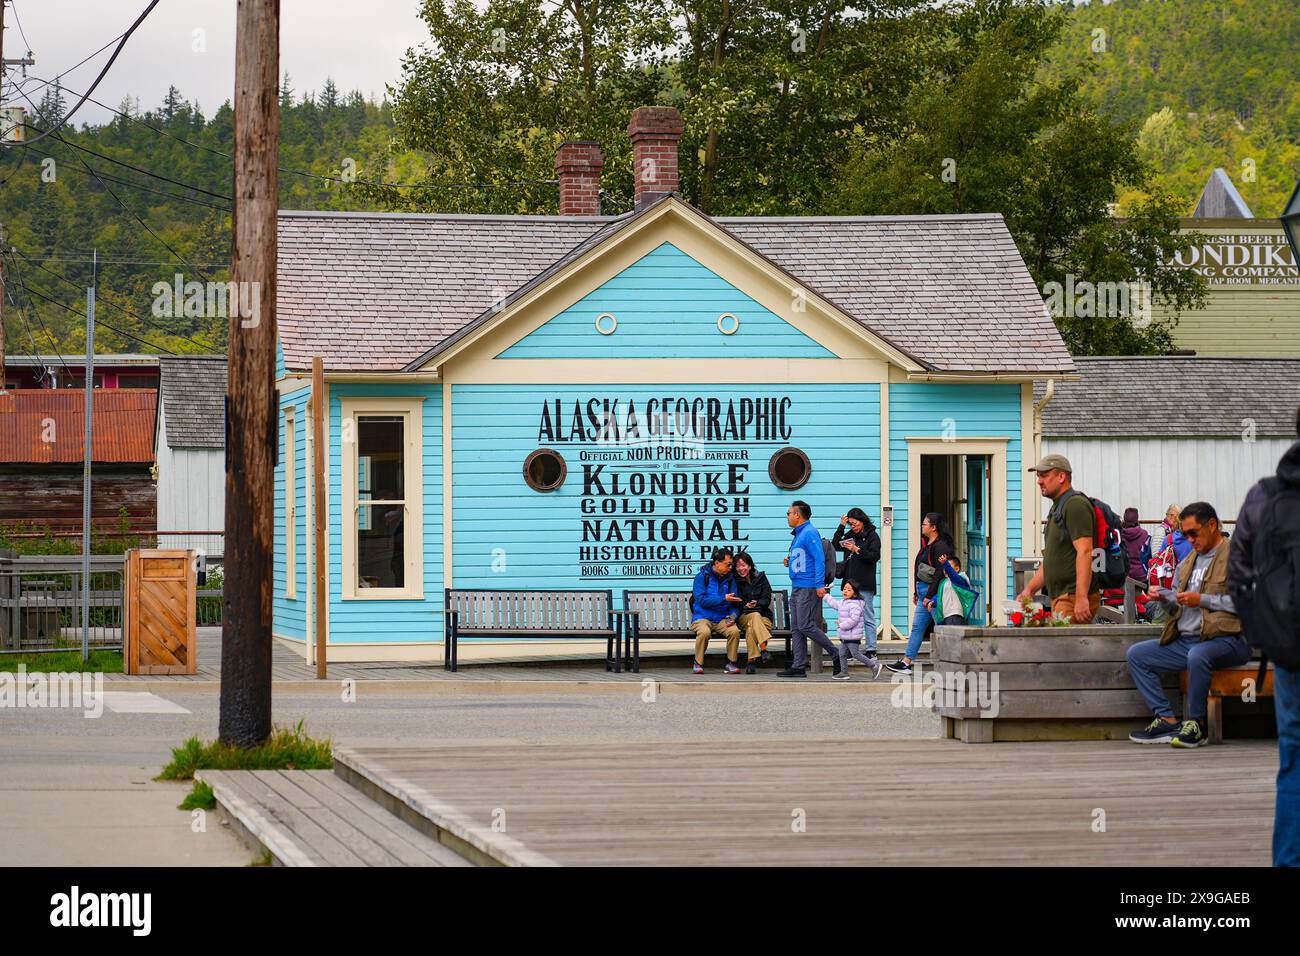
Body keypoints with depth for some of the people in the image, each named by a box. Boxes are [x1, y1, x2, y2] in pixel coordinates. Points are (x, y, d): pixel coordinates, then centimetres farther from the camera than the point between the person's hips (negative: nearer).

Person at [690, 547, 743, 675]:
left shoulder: (730, 578, 9)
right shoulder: (702, 576, -5)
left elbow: (735, 603, 11)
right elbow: (702, 600, -15)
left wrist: (733, 616, -9)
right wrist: (724, 599, -19)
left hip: (722, 619, 4)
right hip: (702, 617, -4)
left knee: (734, 631, -27)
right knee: (704, 632, -36)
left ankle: (730, 663, -10)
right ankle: (698, 664, -15)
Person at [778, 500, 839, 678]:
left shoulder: (810, 533, -12)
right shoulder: (798, 534, 19)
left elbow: (819, 559, -19)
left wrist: (820, 585, -25)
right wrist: (790, 562, 10)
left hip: (809, 588, -10)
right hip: (797, 588, 10)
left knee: (806, 626, -14)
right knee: (796, 628, 6)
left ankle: (837, 656, -5)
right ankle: (798, 666, 6)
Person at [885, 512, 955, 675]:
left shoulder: (940, 546, -15)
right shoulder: (927, 544, 16)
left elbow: (939, 574, -20)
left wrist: (929, 596, -21)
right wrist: (916, 592, 21)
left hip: (933, 592, -10)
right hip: (924, 591, 10)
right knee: (917, 627, 10)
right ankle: (906, 662, 12)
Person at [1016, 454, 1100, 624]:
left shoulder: (1076, 505, -9)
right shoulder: (1056, 509, 24)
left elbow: (1085, 552, -19)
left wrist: (1081, 597, -26)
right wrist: (1029, 589, 21)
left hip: (1074, 597, -10)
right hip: (1060, 598, 10)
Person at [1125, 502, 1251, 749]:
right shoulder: (1189, 562, 22)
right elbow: (1179, 604, 30)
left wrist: (1202, 600, -16)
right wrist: (1164, 597, 8)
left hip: (1226, 639, -9)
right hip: (1185, 640, 9)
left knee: (1197, 655, -39)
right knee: (1136, 654, -1)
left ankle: (1196, 723, -22)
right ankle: (1167, 720, -8)